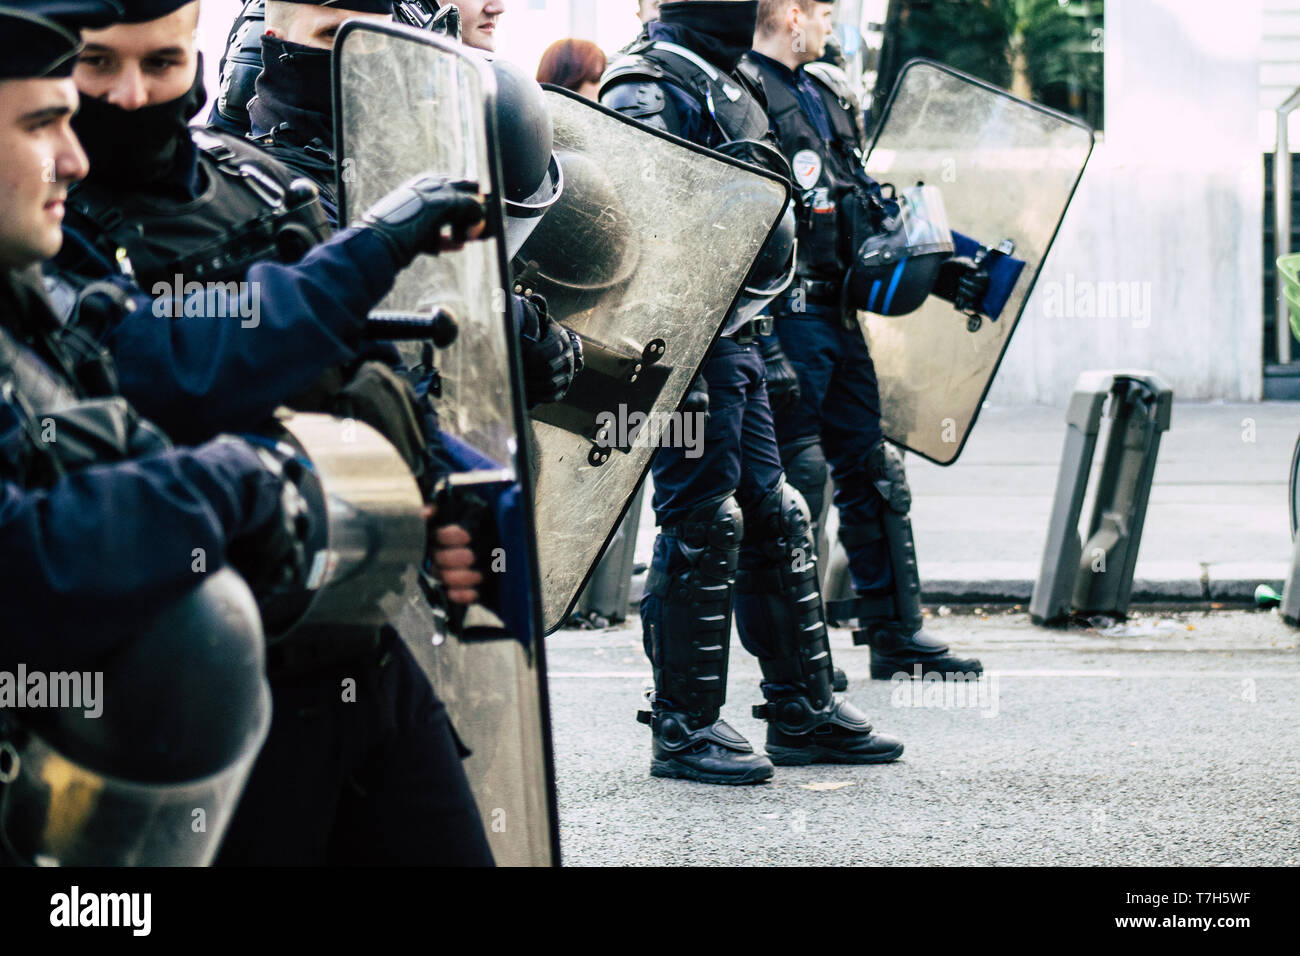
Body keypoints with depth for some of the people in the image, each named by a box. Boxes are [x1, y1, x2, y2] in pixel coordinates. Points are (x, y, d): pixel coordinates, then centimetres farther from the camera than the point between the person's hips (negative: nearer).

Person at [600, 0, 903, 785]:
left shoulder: (730, 86, 19)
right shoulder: (647, 91, -11)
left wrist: (767, 349, 23)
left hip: (737, 341, 9)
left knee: (774, 516, 12)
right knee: (703, 527, -6)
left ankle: (804, 709, 20)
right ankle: (684, 727, 2)